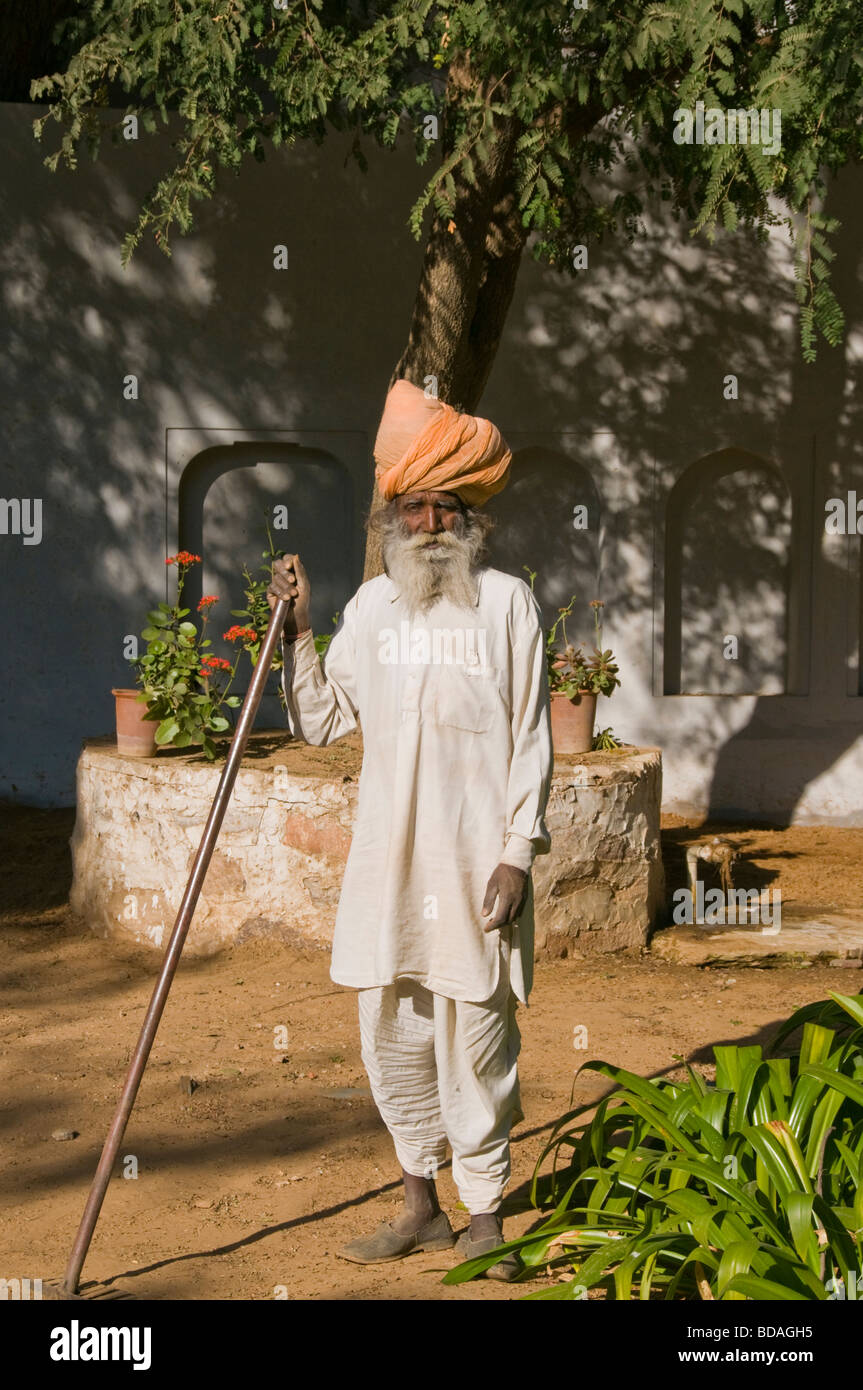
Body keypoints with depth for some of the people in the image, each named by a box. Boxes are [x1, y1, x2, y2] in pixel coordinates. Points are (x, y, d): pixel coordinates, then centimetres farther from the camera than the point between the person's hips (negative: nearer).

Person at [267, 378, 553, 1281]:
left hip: (474, 860, -4)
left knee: (475, 1040, 0)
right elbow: (321, 721, 15)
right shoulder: (371, 607, 10)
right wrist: (296, 631, 3)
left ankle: (485, 1218, 13)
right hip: (387, 858, 4)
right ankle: (421, 1207, 25)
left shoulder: (506, 603, -1)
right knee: (392, 1037, 10)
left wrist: (518, 853, -8)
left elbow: (531, 740, -2)